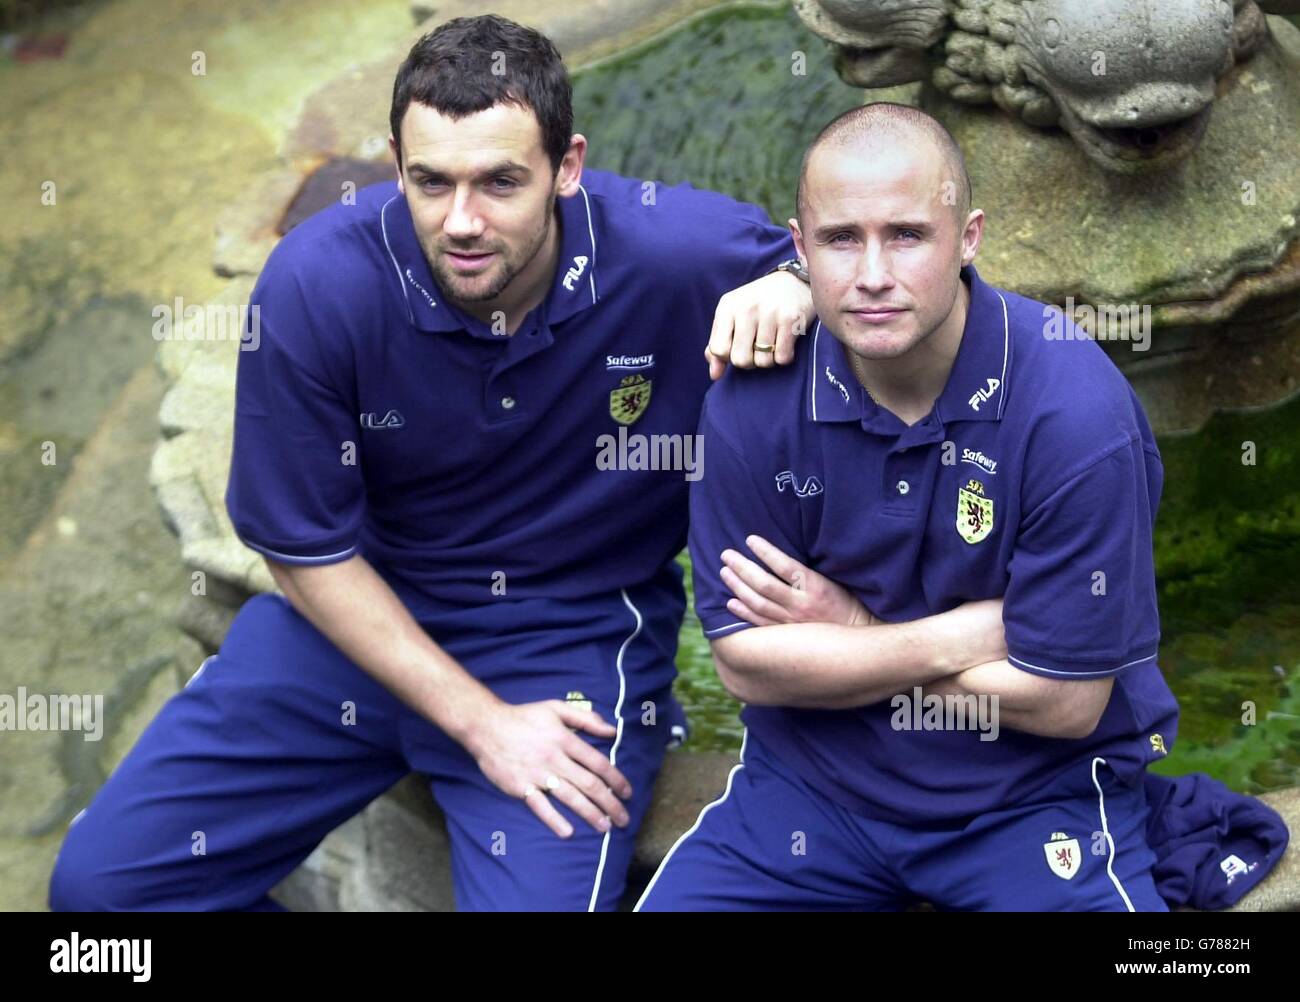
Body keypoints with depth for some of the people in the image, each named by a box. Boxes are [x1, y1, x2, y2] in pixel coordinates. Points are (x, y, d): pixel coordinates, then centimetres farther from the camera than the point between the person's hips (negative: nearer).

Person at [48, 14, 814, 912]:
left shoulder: (676, 250, -21)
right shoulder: (318, 281, -19)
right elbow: (306, 548, -9)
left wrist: (793, 286, -27)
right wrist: (480, 720, -14)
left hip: (582, 633, -1)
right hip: (364, 611, 2)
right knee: (101, 878, -2)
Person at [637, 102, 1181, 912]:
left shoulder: (1078, 410, -21)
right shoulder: (755, 396, -11)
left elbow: (1064, 701, -17)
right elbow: (747, 662, -8)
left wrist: (852, 633, -11)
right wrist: (959, 640, -16)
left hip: (1038, 792, -2)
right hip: (818, 777, 3)